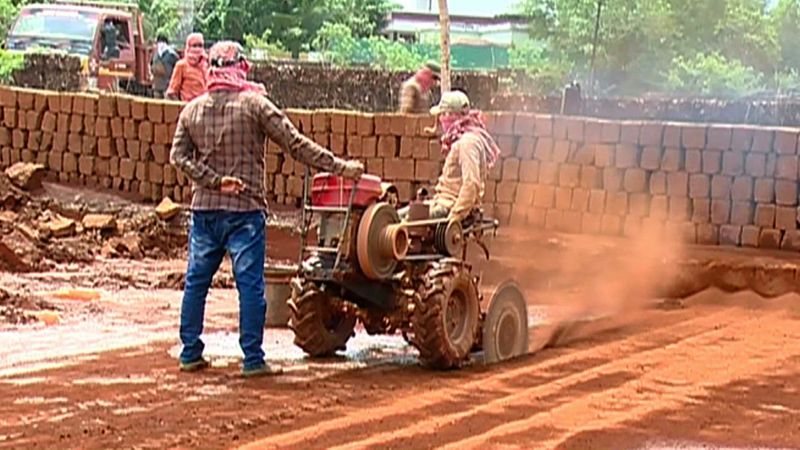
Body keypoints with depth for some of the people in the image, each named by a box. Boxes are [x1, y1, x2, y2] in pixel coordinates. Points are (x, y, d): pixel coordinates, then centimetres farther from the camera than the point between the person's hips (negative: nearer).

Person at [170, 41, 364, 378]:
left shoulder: (192, 110, 6)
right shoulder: (254, 104, -6)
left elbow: (179, 155, -2)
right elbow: (295, 144, -8)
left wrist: (214, 180, -8)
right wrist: (339, 167, -5)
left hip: (204, 208, 4)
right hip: (244, 210, -4)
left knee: (196, 281, 12)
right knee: (250, 284, -2)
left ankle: (190, 354, 17)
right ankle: (253, 360, -1)